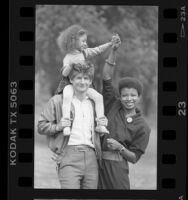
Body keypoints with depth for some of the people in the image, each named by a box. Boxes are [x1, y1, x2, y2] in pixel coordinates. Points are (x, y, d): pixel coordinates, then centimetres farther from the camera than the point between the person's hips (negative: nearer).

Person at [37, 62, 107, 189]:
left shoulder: (95, 103, 21)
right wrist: (58, 126, -11)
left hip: (91, 156, 5)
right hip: (69, 155, -4)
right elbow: (41, 126, 6)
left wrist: (103, 125, 10)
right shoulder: (58, 101, 6)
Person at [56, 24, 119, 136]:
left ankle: (100, 124, -9)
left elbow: (98, 50, 8)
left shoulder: (85, 52, 10)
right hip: (70, 83, -6)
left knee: (98, 97, -11)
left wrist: (111, 43, -2)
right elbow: (65, 73, -13)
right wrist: (71, 64, -29)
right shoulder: (68, 57, -6)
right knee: (67, 97, -36)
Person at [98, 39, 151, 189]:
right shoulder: (113, 106, 9)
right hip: (95, 161, 2)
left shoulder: (142, 127, 2)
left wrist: (120, 148, -15)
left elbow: (134, 157, 4)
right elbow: (106, 78, 4)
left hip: (116, 167, -2)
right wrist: (113, 51, -4)